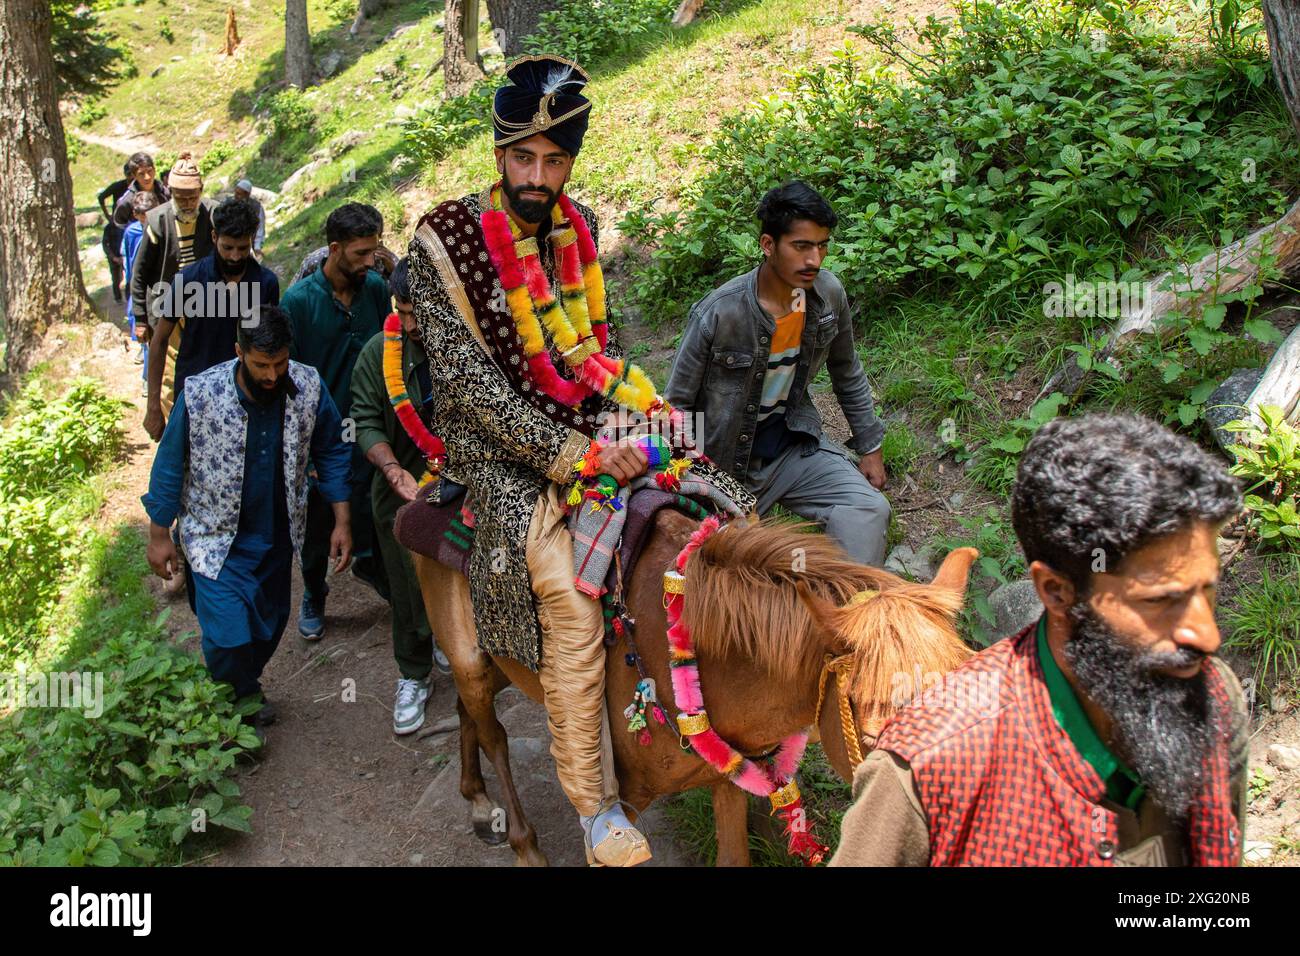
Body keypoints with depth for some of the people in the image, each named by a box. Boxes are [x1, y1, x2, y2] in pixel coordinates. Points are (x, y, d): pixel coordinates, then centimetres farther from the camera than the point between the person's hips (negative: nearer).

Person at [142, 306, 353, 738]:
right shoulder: (200, 394, -21)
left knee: (270, 625, 18)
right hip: (217, 536, -3)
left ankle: (246, 690, 47)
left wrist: (342, 522, -3)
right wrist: (159, 535, -1)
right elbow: (170, 465, -7)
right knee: (229, 636, -10)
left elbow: (331, 453, -1)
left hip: (277, 535, 3)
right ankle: (240, 706, 20)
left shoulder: (308, 387, -15)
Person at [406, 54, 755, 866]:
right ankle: (597, 810, -13)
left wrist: (617, 430, -3)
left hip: (590, 434, 6)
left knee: (726, 509, -7)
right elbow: (468, 378, -16)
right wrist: (568, 455, -21)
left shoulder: (581, 227, 8)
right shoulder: (446, 239, -10)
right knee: (571, 599, -27)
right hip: (502, 449, -6)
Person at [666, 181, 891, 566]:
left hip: (793, 440, 4)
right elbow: (679, 404, -12)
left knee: (868, 511, -15)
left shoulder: (829, 294, -8)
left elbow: (848, 374, 10)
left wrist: (870, 447, 13)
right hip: (726, 456, -4)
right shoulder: (718, 313, -23)